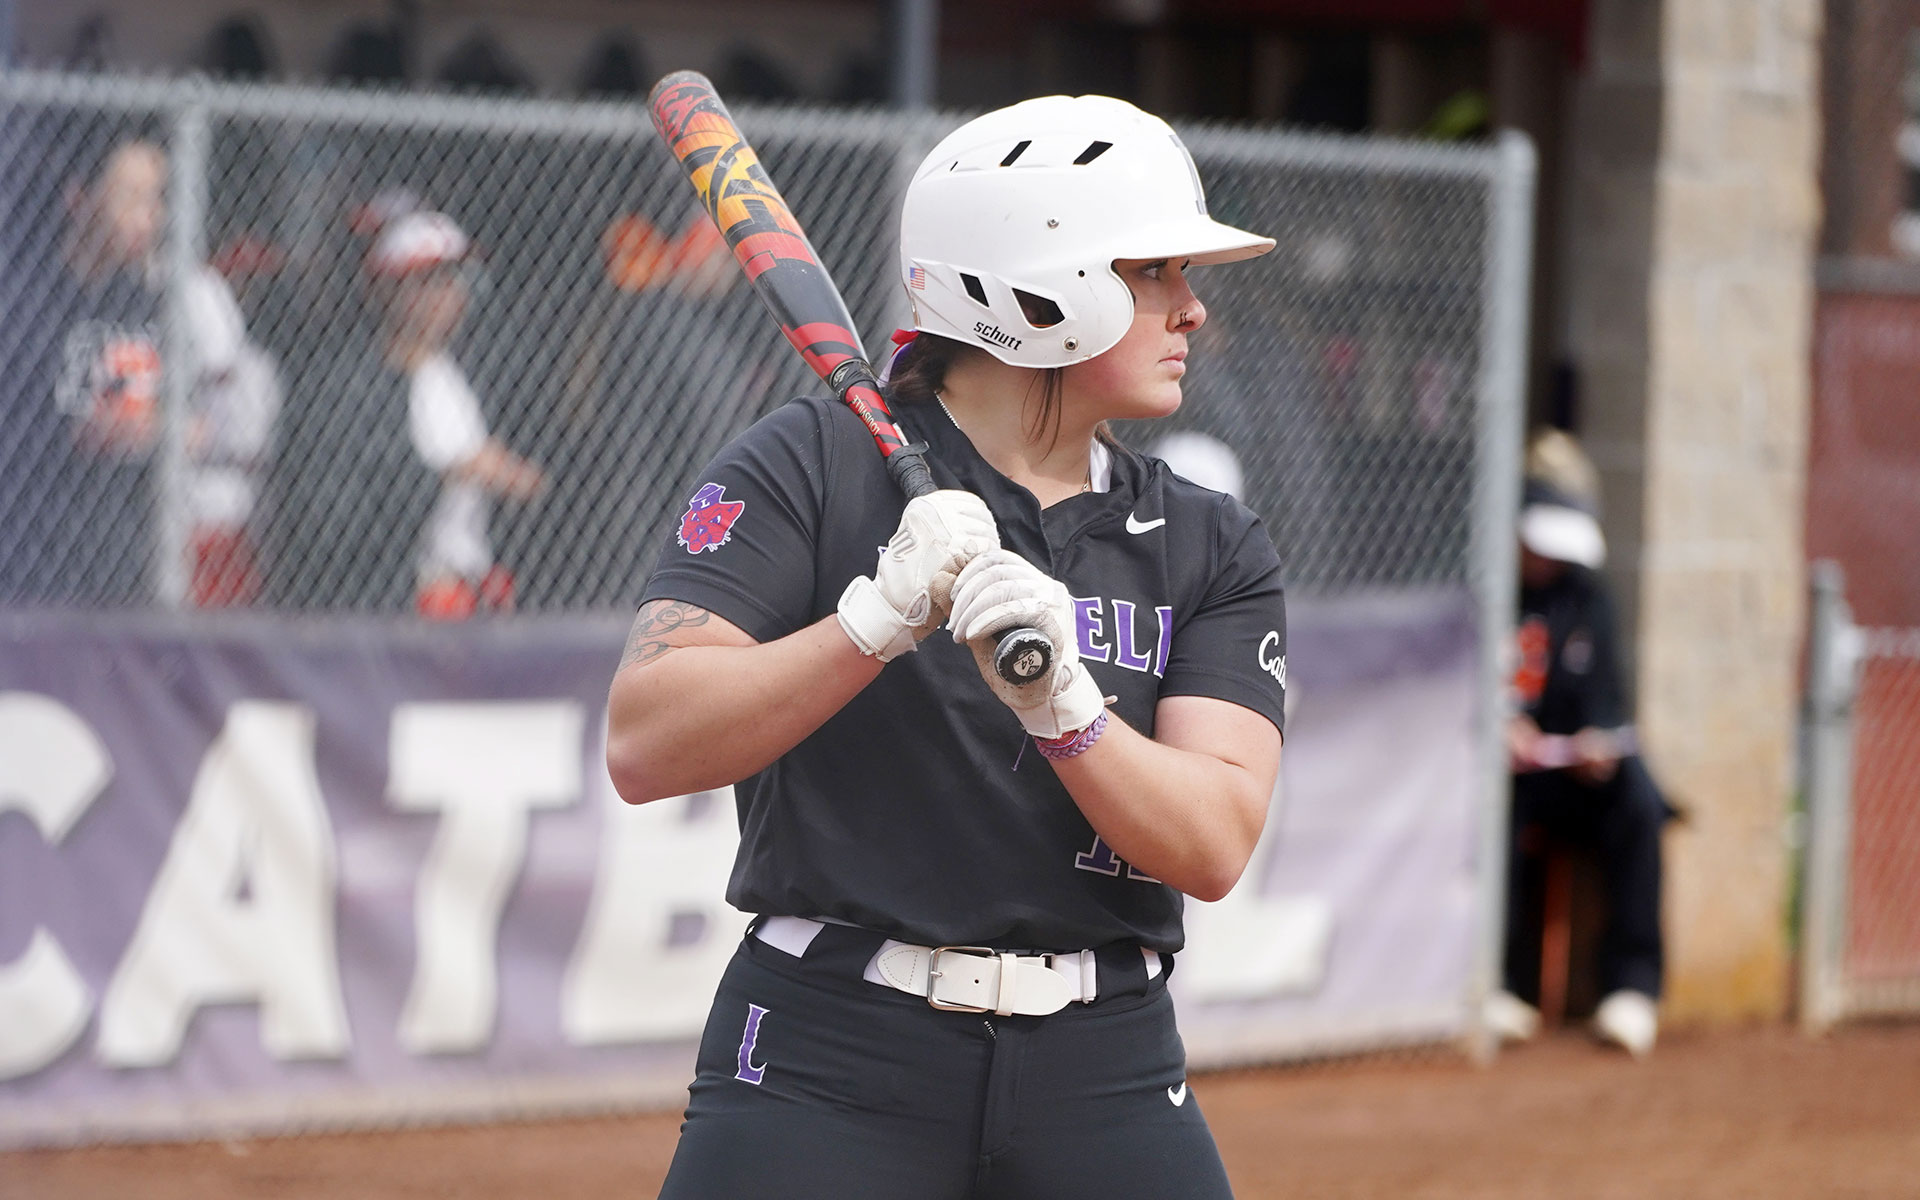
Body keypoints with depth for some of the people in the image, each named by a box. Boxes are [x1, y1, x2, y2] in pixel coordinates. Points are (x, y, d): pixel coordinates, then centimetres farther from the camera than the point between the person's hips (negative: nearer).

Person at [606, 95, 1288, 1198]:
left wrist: (1063, 706, -20)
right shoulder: (813, 468, -1)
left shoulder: (1214, 550, 9)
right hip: (825, 1063, -3)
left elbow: (1213, 848, -4)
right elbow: (643, 749, -12)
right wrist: (876, 621, -23)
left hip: (1105, 1082, 3)